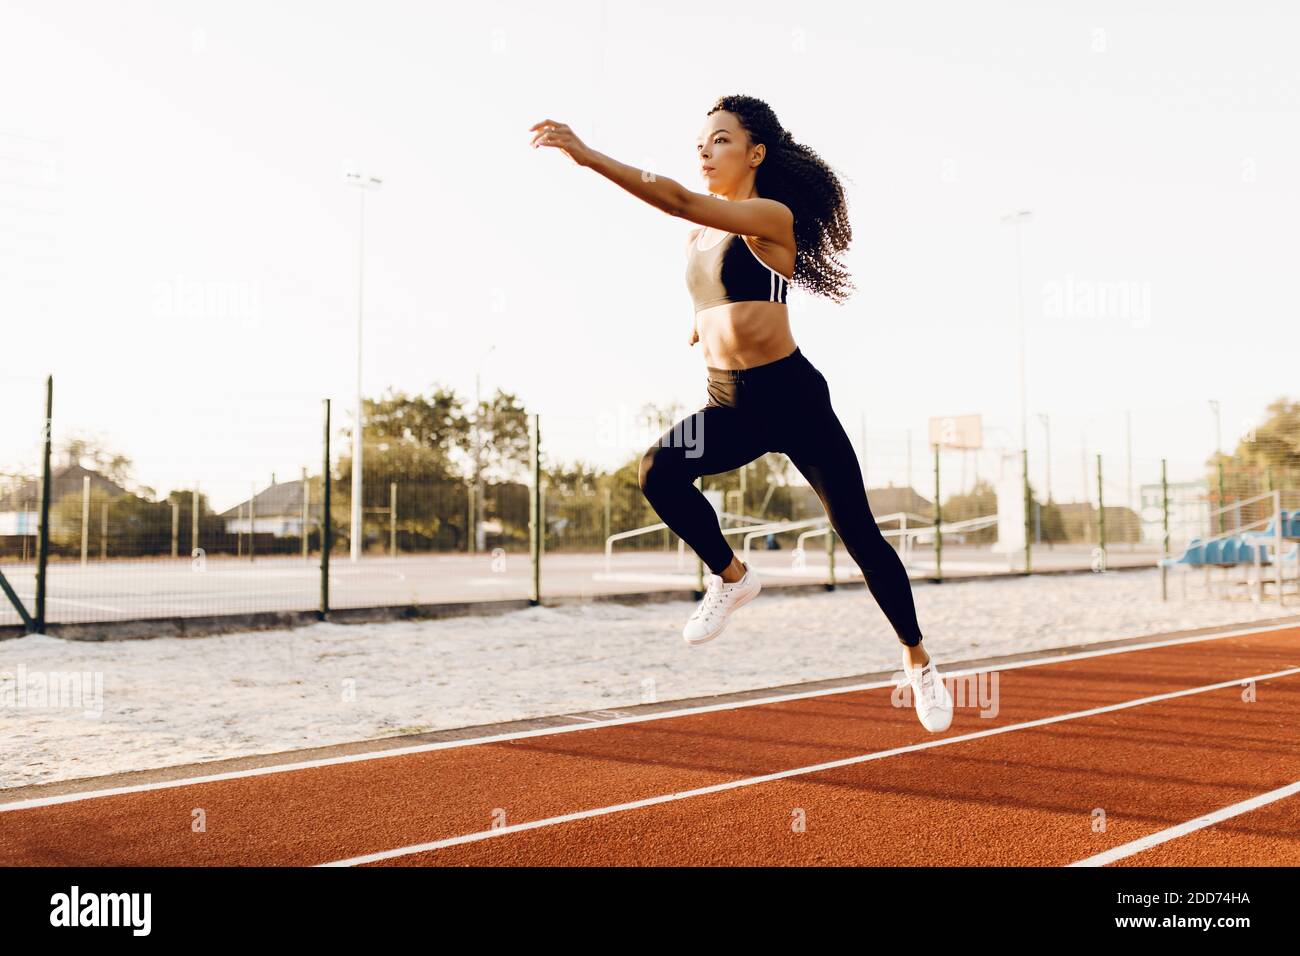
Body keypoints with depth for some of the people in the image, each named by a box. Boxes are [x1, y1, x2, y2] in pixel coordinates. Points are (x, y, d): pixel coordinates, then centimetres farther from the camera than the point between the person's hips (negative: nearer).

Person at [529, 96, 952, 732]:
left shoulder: (771, 217, -12)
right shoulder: (697, 236, 9)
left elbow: (678, 199, -27)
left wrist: (587, 155, -31)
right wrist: (704, 326, 4)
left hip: (792, 399, -6)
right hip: (728, 404, 6)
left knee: (859, 536, 1)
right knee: (658, 470, -24)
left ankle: (918, 661, 23)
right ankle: (731, 578, 1)